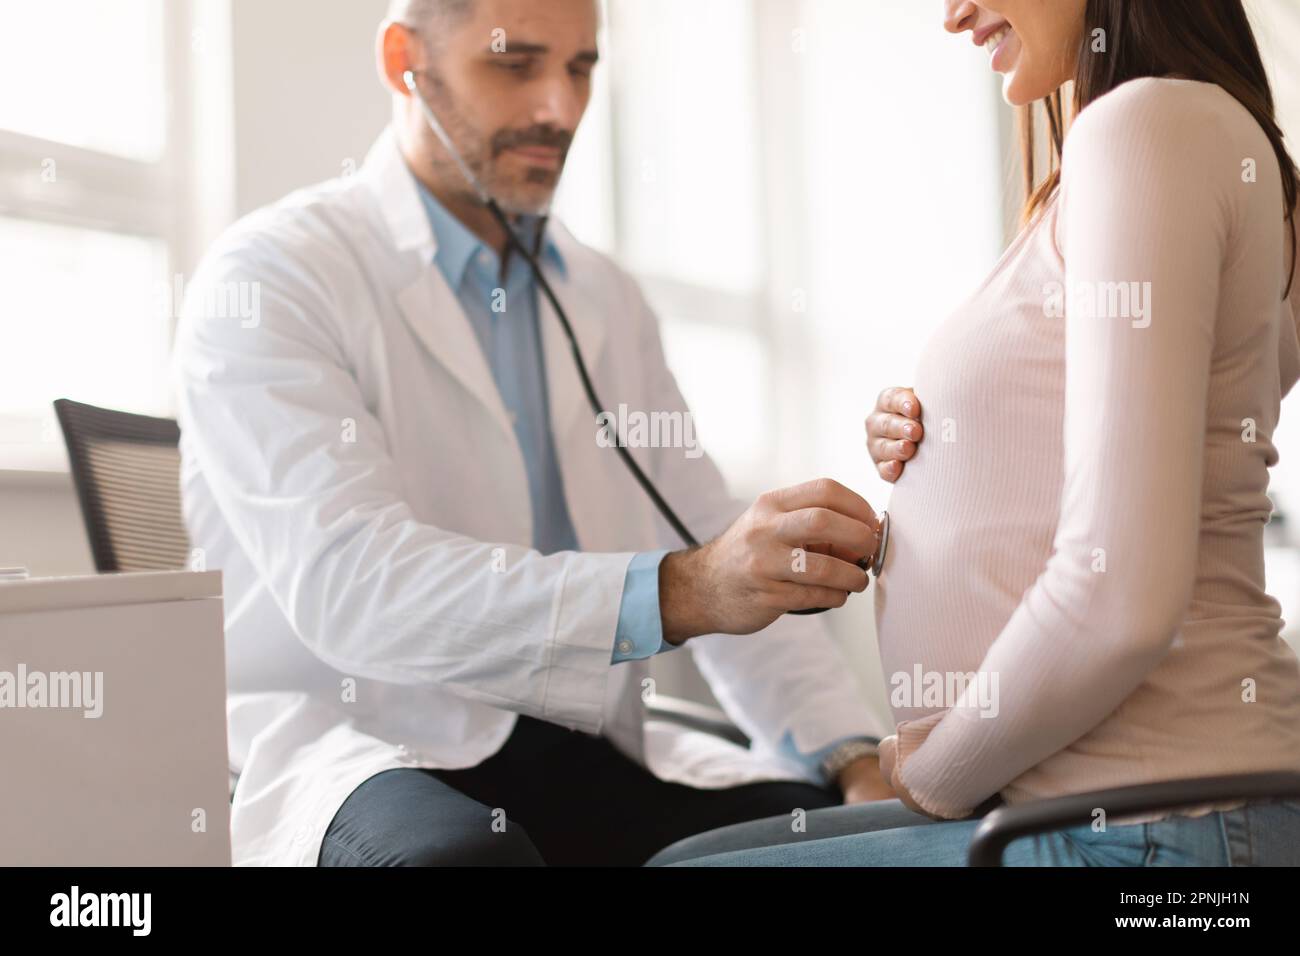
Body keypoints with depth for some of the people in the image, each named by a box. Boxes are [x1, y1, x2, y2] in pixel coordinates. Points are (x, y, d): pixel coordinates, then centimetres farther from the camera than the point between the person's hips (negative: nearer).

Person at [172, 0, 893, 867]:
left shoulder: (602, 298, 14)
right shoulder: (268, 279, -7)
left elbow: (732, 572, 11)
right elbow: (348, 583, -23)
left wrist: (859, 764, -6)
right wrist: (678, 592, -35)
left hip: (584, 760, 5)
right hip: (357, 752, -5)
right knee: (465, 852, -37)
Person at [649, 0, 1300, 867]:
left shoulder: (1146, 123, -16)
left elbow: (1122, 600, -24)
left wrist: (936, 772, -8)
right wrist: (934, 460, 4)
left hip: (1146, 828, -9)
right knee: (688, 852, 17)